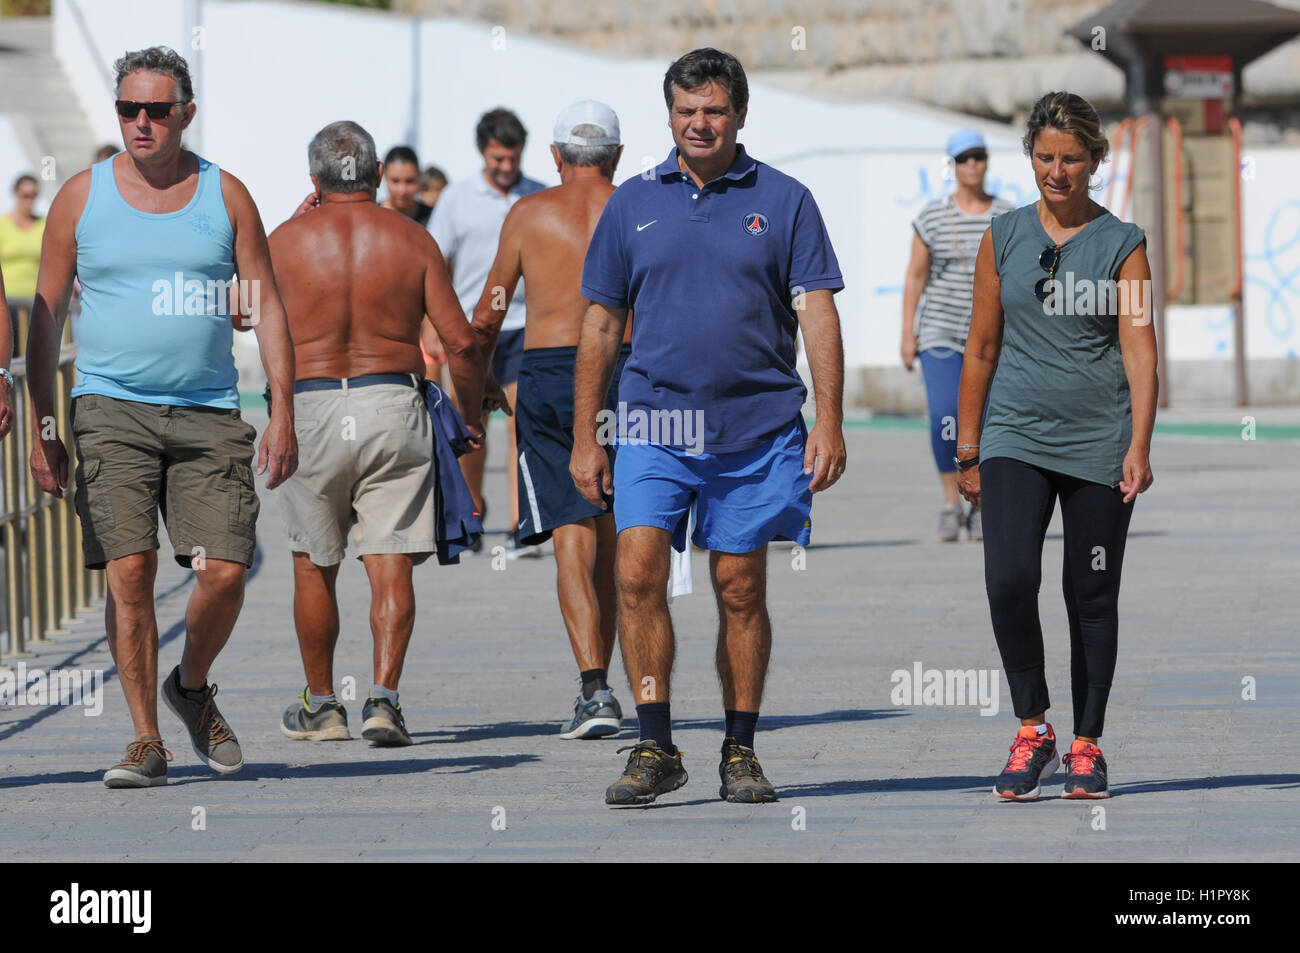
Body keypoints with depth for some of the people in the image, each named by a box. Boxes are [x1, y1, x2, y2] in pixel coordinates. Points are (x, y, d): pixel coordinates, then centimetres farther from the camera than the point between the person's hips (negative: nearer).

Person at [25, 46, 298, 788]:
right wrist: (42, 428, 3)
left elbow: (267, 306, 8)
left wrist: (283, 414, -1)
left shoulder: (225, 195, 8)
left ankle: (193, 687, 22)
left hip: (209, 413, 1)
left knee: (226, 572, -8)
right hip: (111, 409, -1)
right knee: (130, 568, -11)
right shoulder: (82, 196, 5)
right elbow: (47, 316, 8)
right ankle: (147, 740, -3)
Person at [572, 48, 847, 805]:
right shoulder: (633, 205, 8)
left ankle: (741, 752, 14)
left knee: (741, 591, 4)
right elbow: (602, 325, 11)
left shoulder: (783, 201, 3)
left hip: (756, 427, -1)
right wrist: (585, 438, 8)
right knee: (639, 573, -13)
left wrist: (830, 425, -9)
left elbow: (817, 315, 0)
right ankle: (656, 747, -7)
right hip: (654, 424, 1)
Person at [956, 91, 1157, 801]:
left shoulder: (1122, 245, 0)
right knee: (1008, 581, -16)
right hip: (1016, 438, 1)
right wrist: (967, 450, 10)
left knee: (1092, 597, 4)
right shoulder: (1004, 237, 7)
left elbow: (1140, 350, -6)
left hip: (1097, 443, -1)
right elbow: (981, 348, 11)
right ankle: (1031, 729, -1)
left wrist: (1139, 447, -17)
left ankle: (1086, 745, 16)